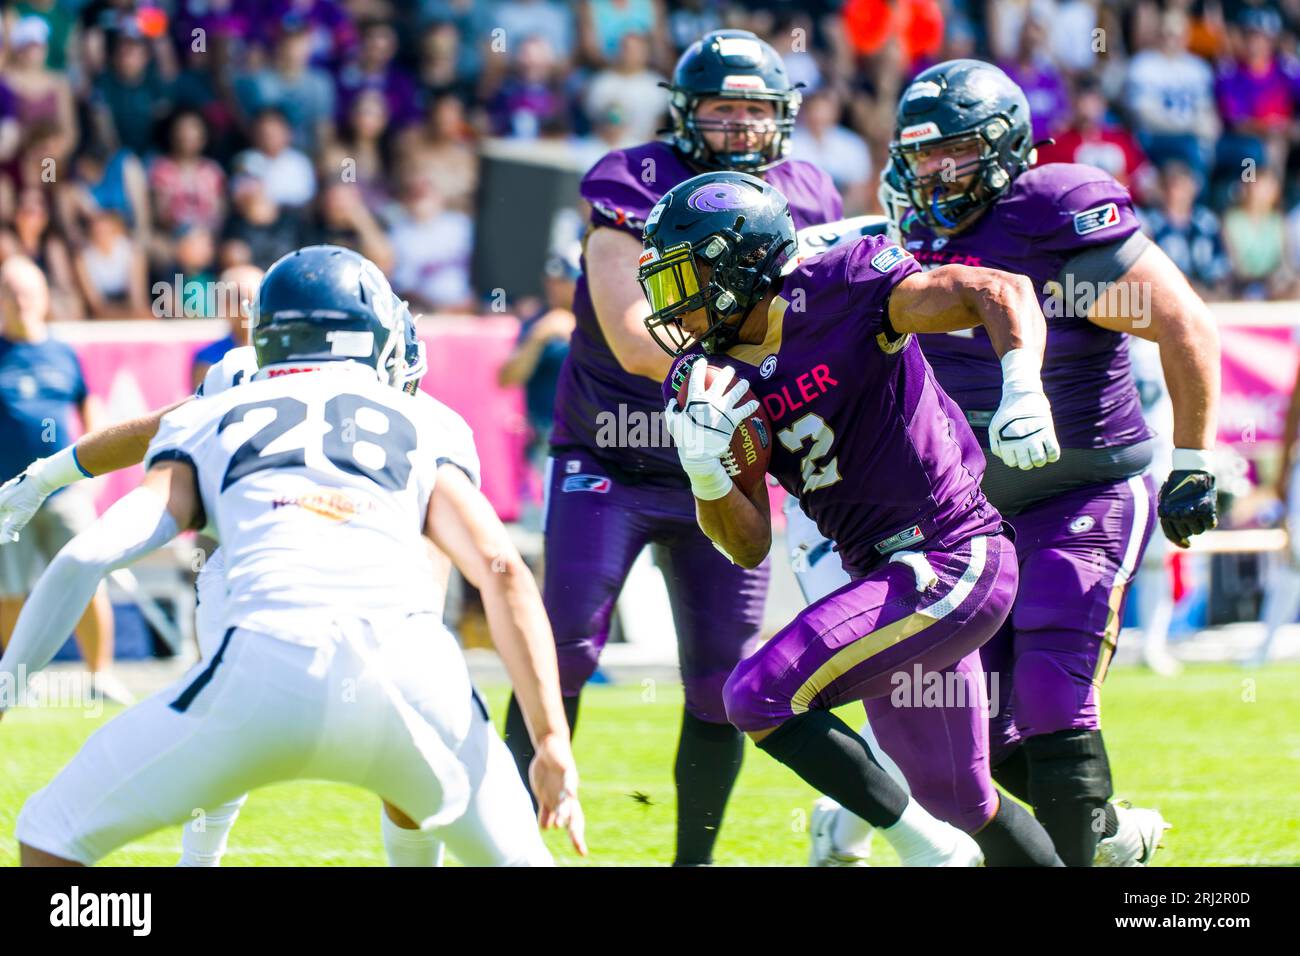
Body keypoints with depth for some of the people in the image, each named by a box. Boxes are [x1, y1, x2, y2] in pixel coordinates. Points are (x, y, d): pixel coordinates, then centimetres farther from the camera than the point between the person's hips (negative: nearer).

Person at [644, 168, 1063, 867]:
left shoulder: (839, 296, -13)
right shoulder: (715, 384, 6)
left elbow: (1003, 291, -15)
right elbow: (749, 547, 5)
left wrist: (1022, 391, -32)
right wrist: (705, 472, -13)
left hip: (949, 562, -8)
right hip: (885, 574, 8)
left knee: (759, 696, -19)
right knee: (961, 804, 17)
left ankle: (924, 843, -8)